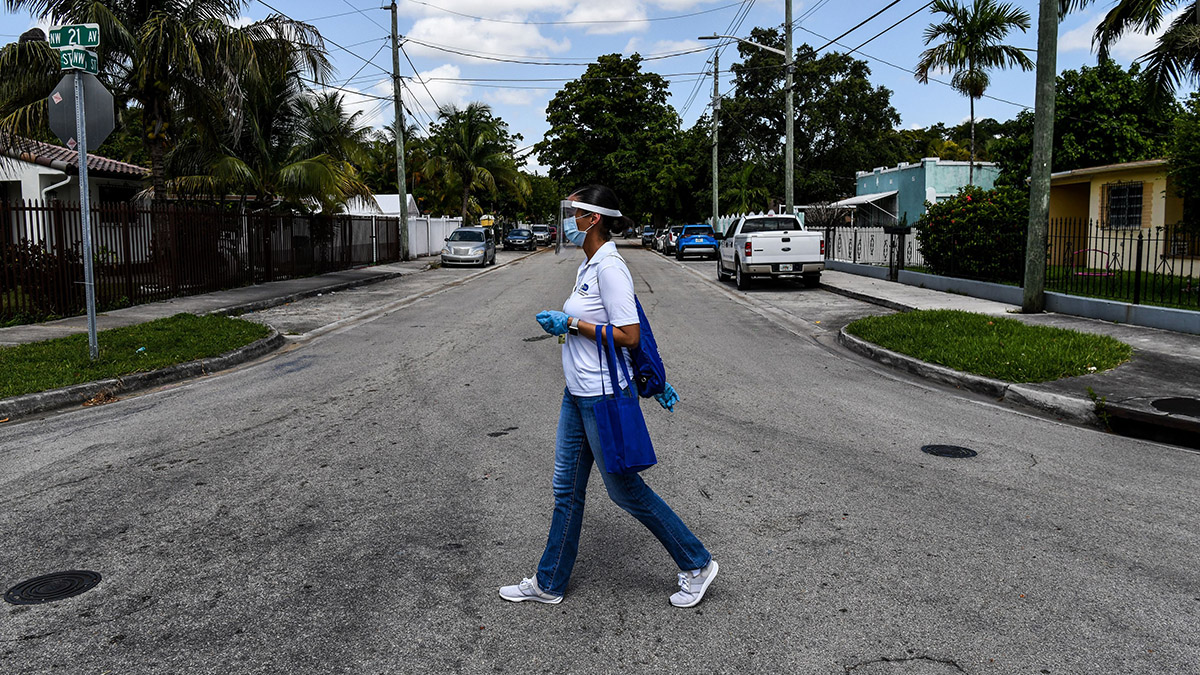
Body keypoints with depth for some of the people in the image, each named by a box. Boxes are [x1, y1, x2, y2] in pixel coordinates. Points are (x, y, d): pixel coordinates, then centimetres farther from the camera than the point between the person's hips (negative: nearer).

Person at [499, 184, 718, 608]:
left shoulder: (609, 268, -18)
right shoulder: (588, 266, 11)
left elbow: (629, 336, -23)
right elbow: (628, 331, 17)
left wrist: (570, 323, -17)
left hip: (604, 396, -10)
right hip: (578, 394, 10)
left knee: (623, 488, 4)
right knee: (566, 488, 15)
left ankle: (697, 565, 21)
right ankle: (548, 584, 29)